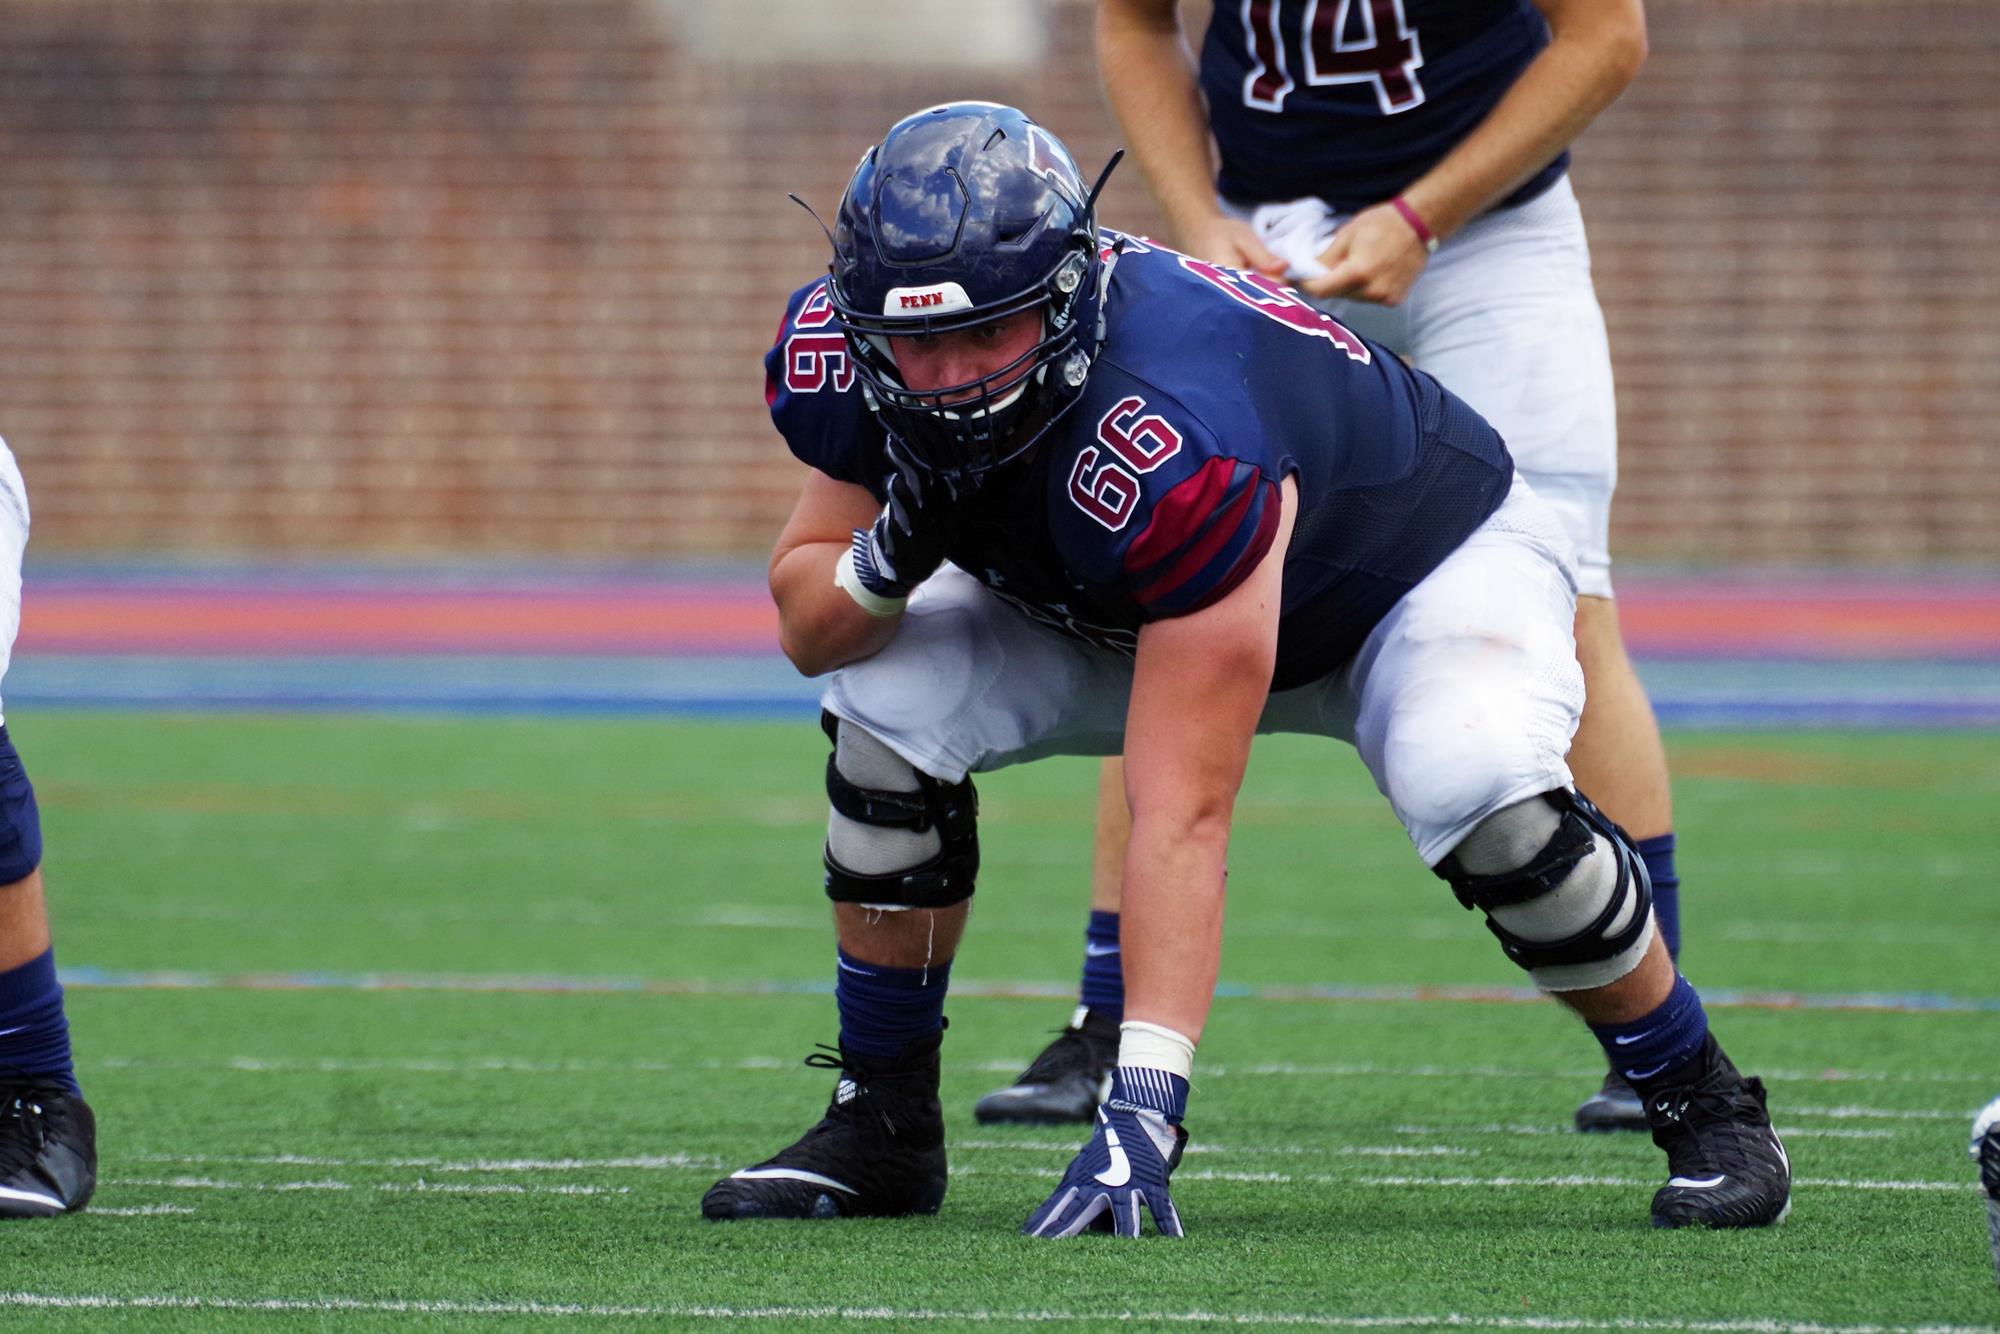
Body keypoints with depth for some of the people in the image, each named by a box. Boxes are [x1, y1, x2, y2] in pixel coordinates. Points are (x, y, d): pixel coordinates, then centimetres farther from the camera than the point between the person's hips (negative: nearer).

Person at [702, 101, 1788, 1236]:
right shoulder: (853, 366, -24)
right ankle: (884, 1121, 3)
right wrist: (889, 558, -34)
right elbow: (809, 629, -9)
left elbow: (1183, 813, -45)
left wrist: (1144, 1105, -50)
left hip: (1432, 560, -6)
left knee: (1475, 786, -36)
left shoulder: (1173, 440, -44)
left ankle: (1702, 1104, -11)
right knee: (889, 710, -16)